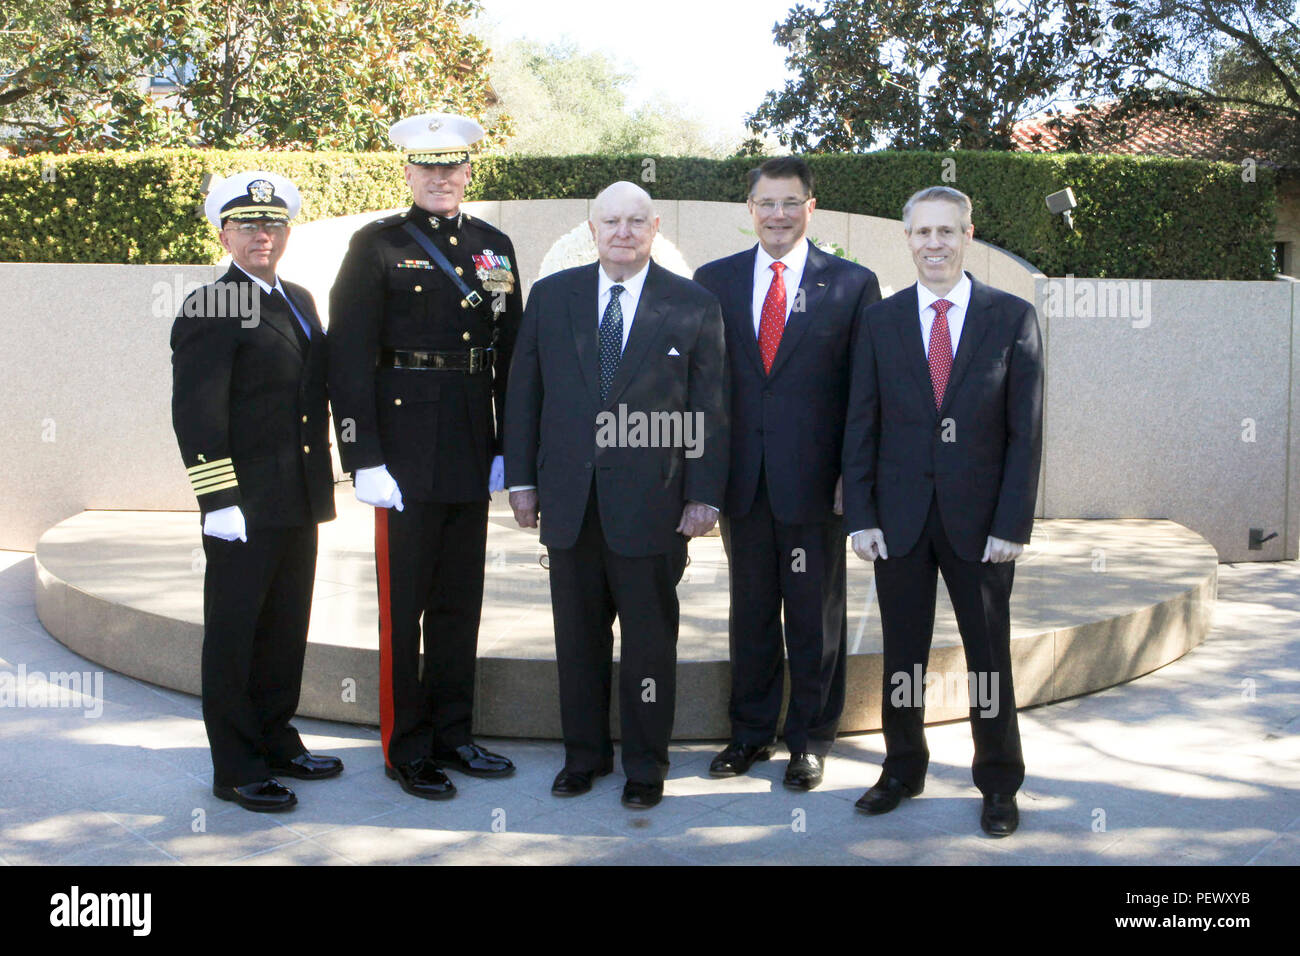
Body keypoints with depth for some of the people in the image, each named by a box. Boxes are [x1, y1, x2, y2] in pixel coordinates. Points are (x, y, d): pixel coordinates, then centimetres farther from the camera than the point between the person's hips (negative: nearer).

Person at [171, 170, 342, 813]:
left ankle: (276, 741, 30)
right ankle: (236, 768, 12)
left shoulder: (300, 301, 15)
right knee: (234, 634, 3)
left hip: (299, 503, 8)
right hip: (245, 506, -8)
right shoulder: (209, 309, -9)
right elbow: (195, 414, -15)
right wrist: (217, 500, -19)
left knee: (285, 629, 16)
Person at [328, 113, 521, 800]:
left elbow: (511, 353, 13)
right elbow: (349, 360, -7)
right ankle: (407, 749, 15)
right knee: (403, 605, 3)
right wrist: (364, 459, -14)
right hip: (407, 456, -4)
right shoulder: (376, 247, -2)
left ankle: (452, 736, 25)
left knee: (460, 602, 13)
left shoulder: (495, 247, 11)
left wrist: (507, 448, 8)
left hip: (473, 453, 5)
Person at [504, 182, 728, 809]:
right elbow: (524, 393, 8)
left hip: (651, 503, -2)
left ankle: (646, 764, 22)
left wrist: (704, 495, -6)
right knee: (577, 635, 12)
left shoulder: (694, 306, 0)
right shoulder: (550, 297, 6)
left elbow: (710, 408, -1)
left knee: (649, 637, 7)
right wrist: (522, 479, 4)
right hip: (569, 499, 3)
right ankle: (584, 753, 28)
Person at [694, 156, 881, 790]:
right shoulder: (714, 281, 8)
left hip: (815, 477, -2)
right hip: (741, 476, 2)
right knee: (749, 607, 12)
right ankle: (751, 732, 25)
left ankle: (810, 739, 21)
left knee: (815, 613, 7)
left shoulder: (852, 284, 1)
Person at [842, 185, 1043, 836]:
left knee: (990, 655, 8)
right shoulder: (879, 321, 4)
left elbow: (1025, 432, -3)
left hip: (979, 517, -1)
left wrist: (1013, 523, -9)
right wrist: (860, 516, -4)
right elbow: (861, 427, 3)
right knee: (902, 652, 11)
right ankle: (903, 770, 28)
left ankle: (999, 785, 23)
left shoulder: (1013, 318, -1)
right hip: (901, 516, 2)